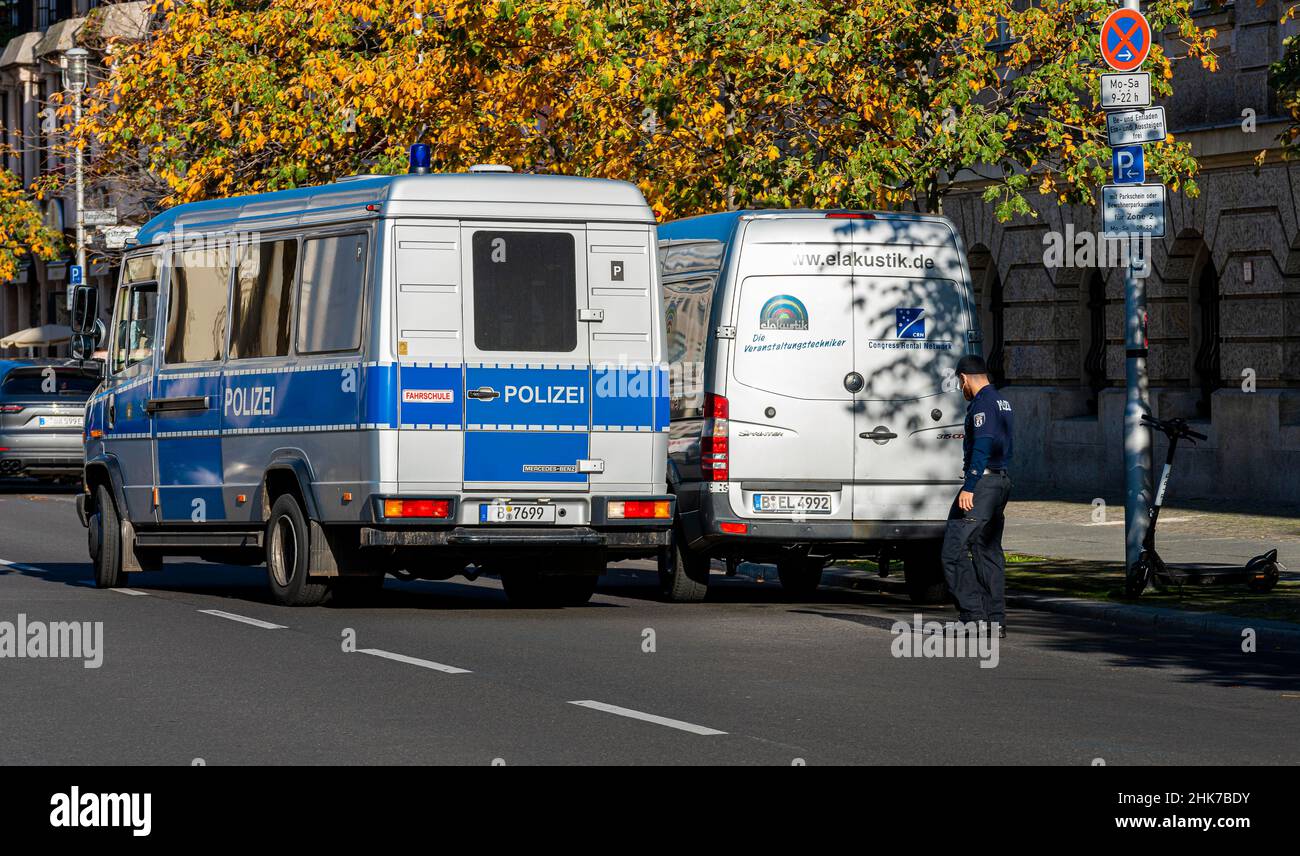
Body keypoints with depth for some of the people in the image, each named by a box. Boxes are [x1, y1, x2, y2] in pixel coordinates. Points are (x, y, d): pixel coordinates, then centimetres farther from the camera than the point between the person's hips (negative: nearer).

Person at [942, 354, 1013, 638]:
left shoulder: (982, 404, -13)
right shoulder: (1002, 402, 17)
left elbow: (982, 448, -22)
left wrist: (969, 488, -25)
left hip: (983, 481, -10)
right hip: (1002, 480, 10)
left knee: (954, 549, -10)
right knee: (988, 551, 12)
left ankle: (973, 615, -14)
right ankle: (996, 620, 10)